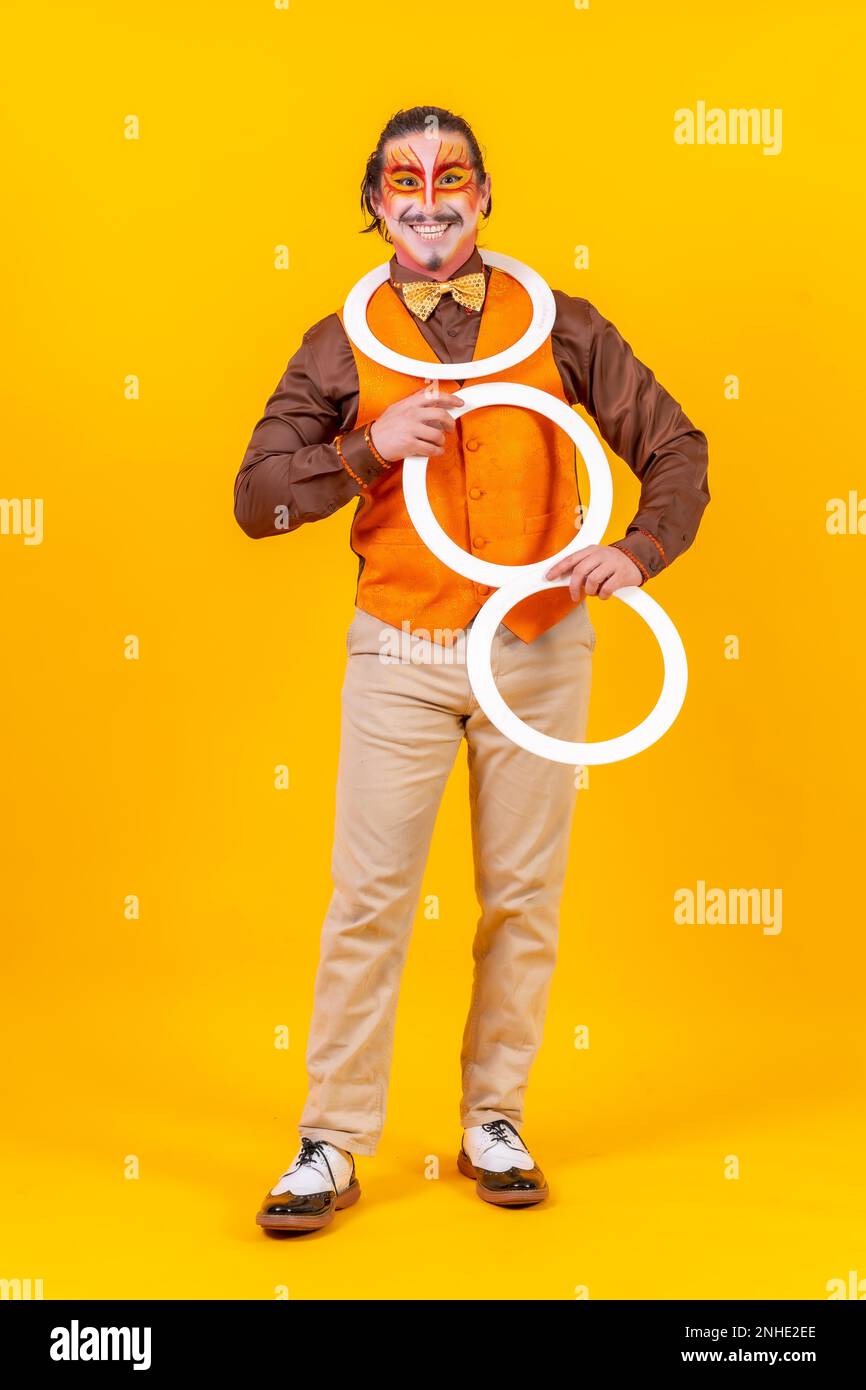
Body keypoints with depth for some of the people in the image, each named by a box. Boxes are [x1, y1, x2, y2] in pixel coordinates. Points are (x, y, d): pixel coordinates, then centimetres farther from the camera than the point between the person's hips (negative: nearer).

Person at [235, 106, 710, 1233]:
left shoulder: (562, 327, 4)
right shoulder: (340, 346, 4)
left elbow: (675, 448, 7)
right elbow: (256, 498, 0)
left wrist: (637, 551, -11)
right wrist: (369, 448, -14)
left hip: (539, 651, 1)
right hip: (400, 657, -1)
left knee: (524, 897, 7)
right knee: (369, 898, -2)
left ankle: (495, 1122, 23)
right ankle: (332, 1145, 9)